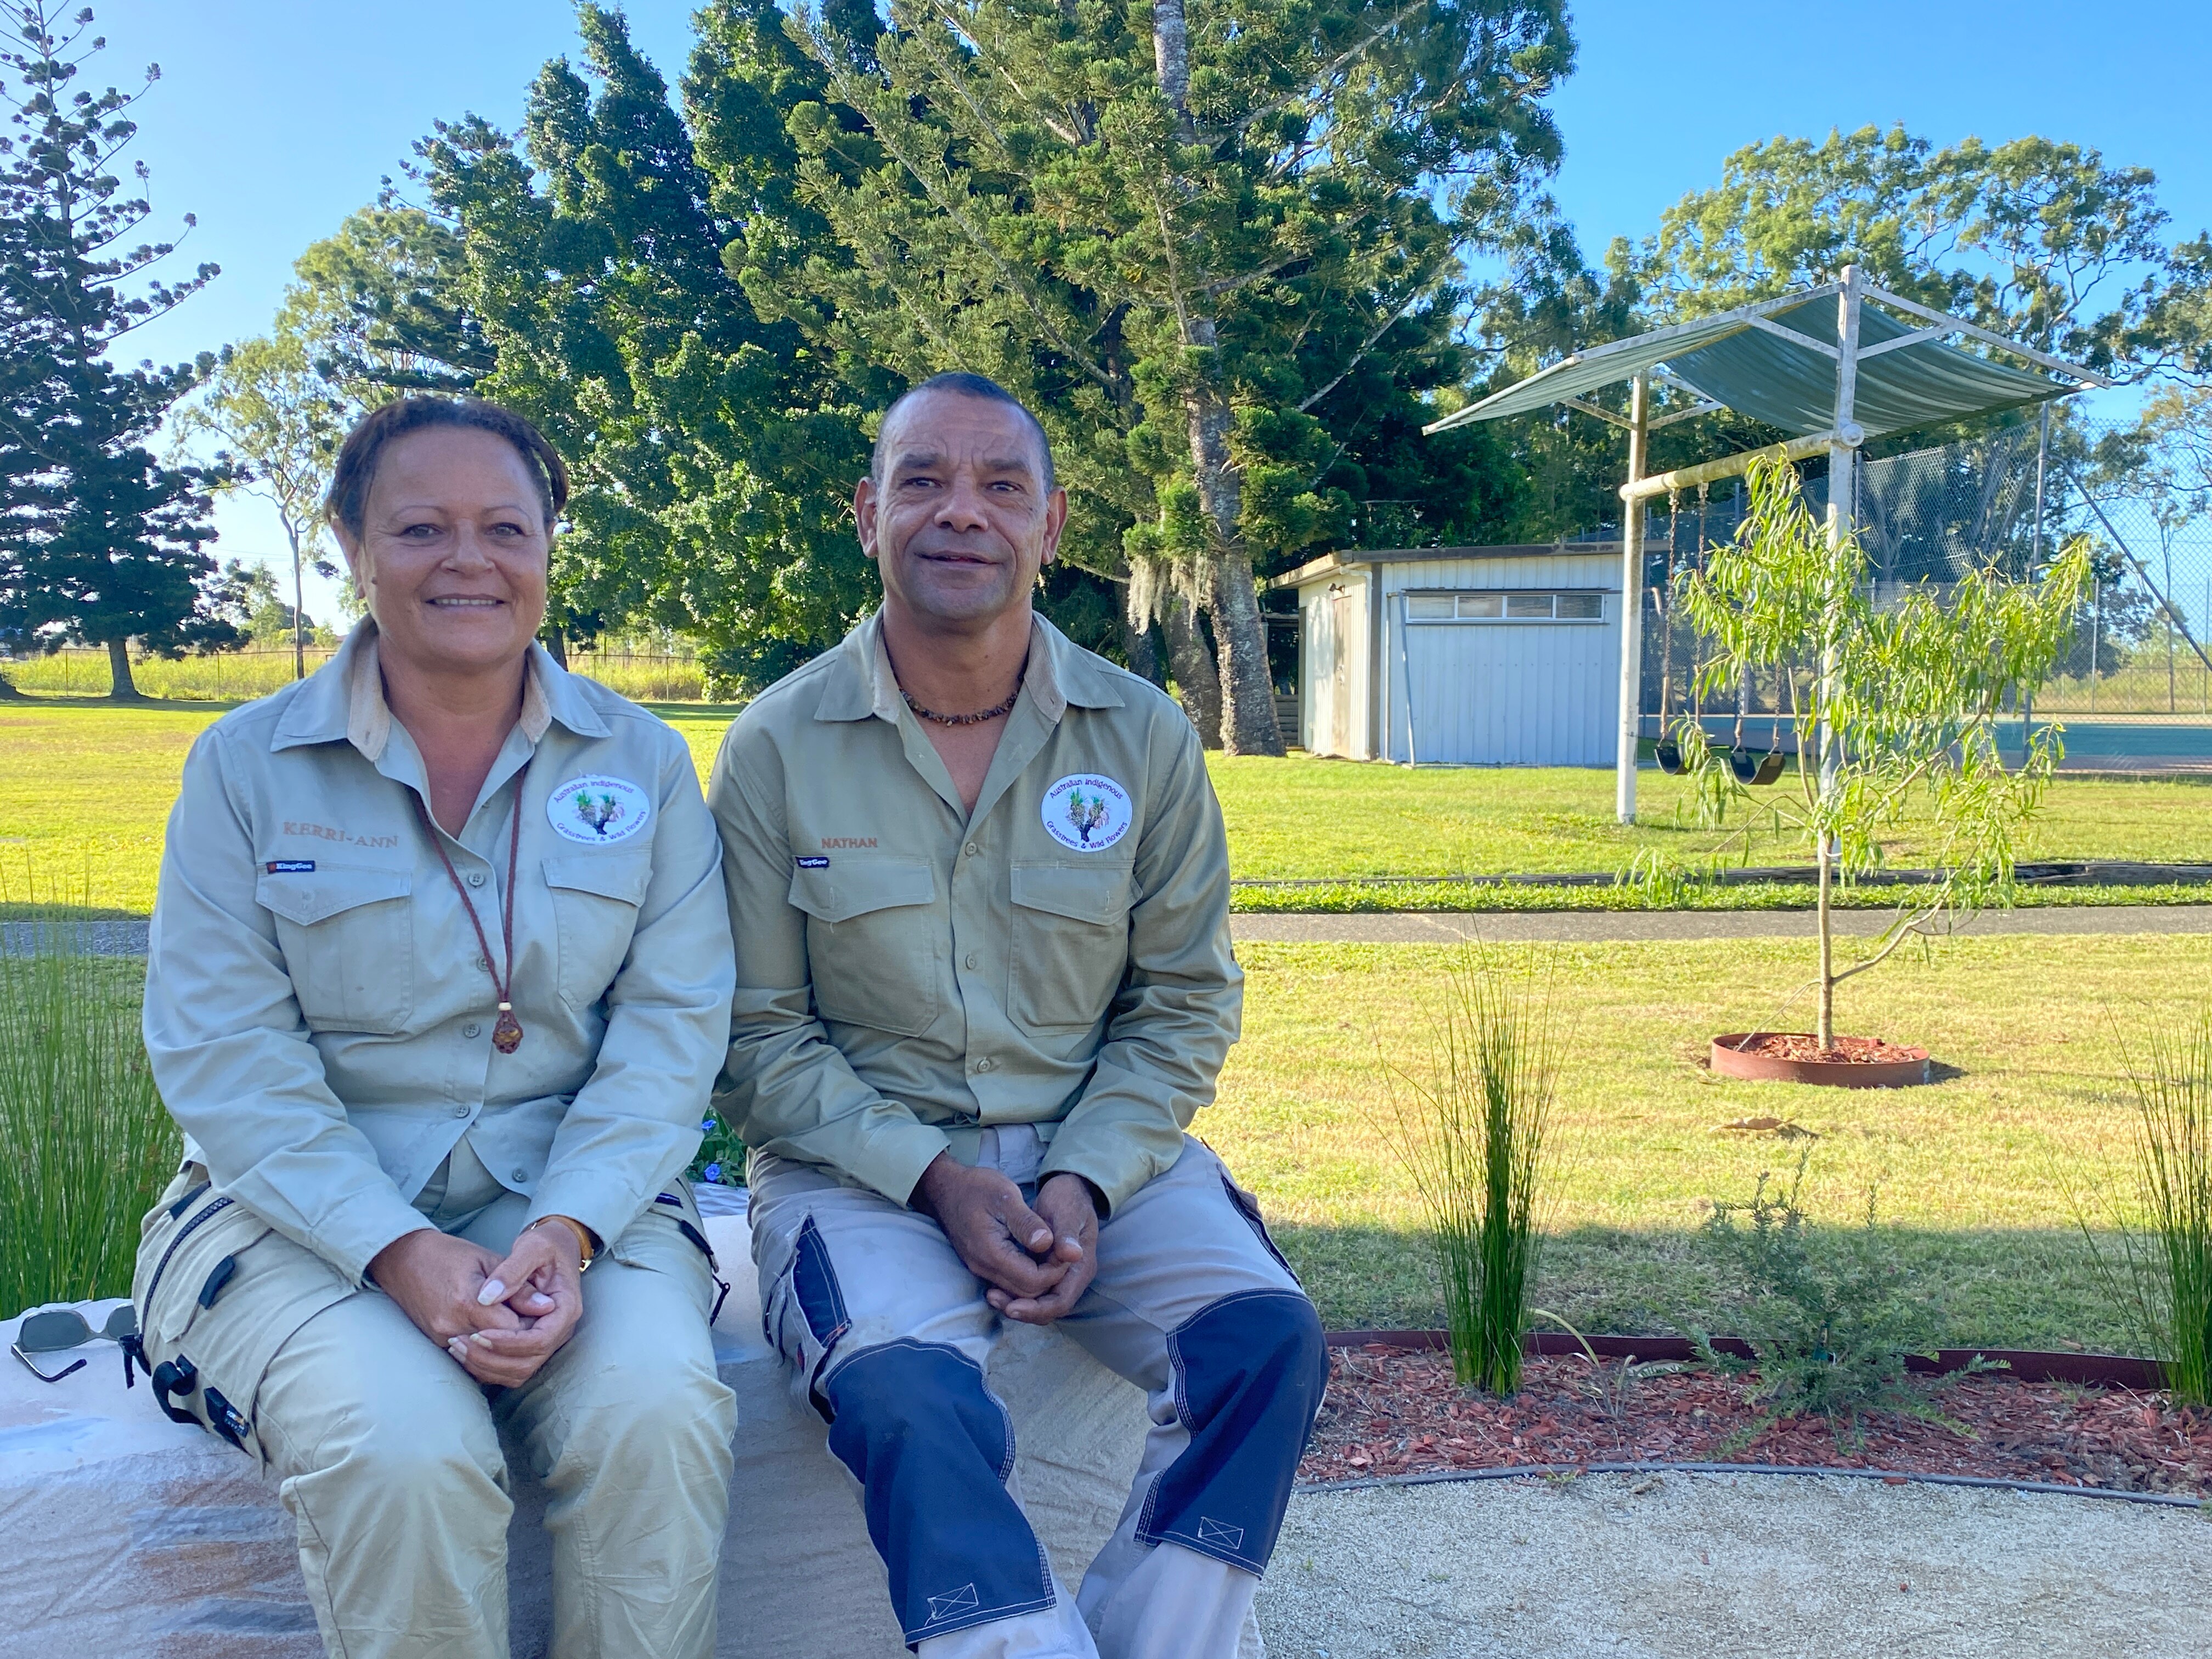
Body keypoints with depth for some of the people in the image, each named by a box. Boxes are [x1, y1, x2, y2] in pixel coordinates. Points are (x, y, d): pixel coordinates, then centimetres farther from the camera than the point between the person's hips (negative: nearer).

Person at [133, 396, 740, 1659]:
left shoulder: (643, 763, 5)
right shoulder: (246, 765, 1)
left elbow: (673, 1024, -2)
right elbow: (223, 1052, -6)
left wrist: (569, 1230, -18)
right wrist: (398, 1251, -18)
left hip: (578, 1197, 1)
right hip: (311, 1210, 0)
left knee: (657, 1412, -28)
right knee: (401, 1449, -29)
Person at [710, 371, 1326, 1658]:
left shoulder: (1145, 739, 2)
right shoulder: (776, 748, -2)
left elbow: (1185, 1005, 5)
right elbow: (761, 1037, -2)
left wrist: (1087, 1181, -12)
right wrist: (931, 1178, -15)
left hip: (1101, 1150, 2)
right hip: (864, 1157, -2)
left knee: (1268, 1337, -22)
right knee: (909, 1394, -31)